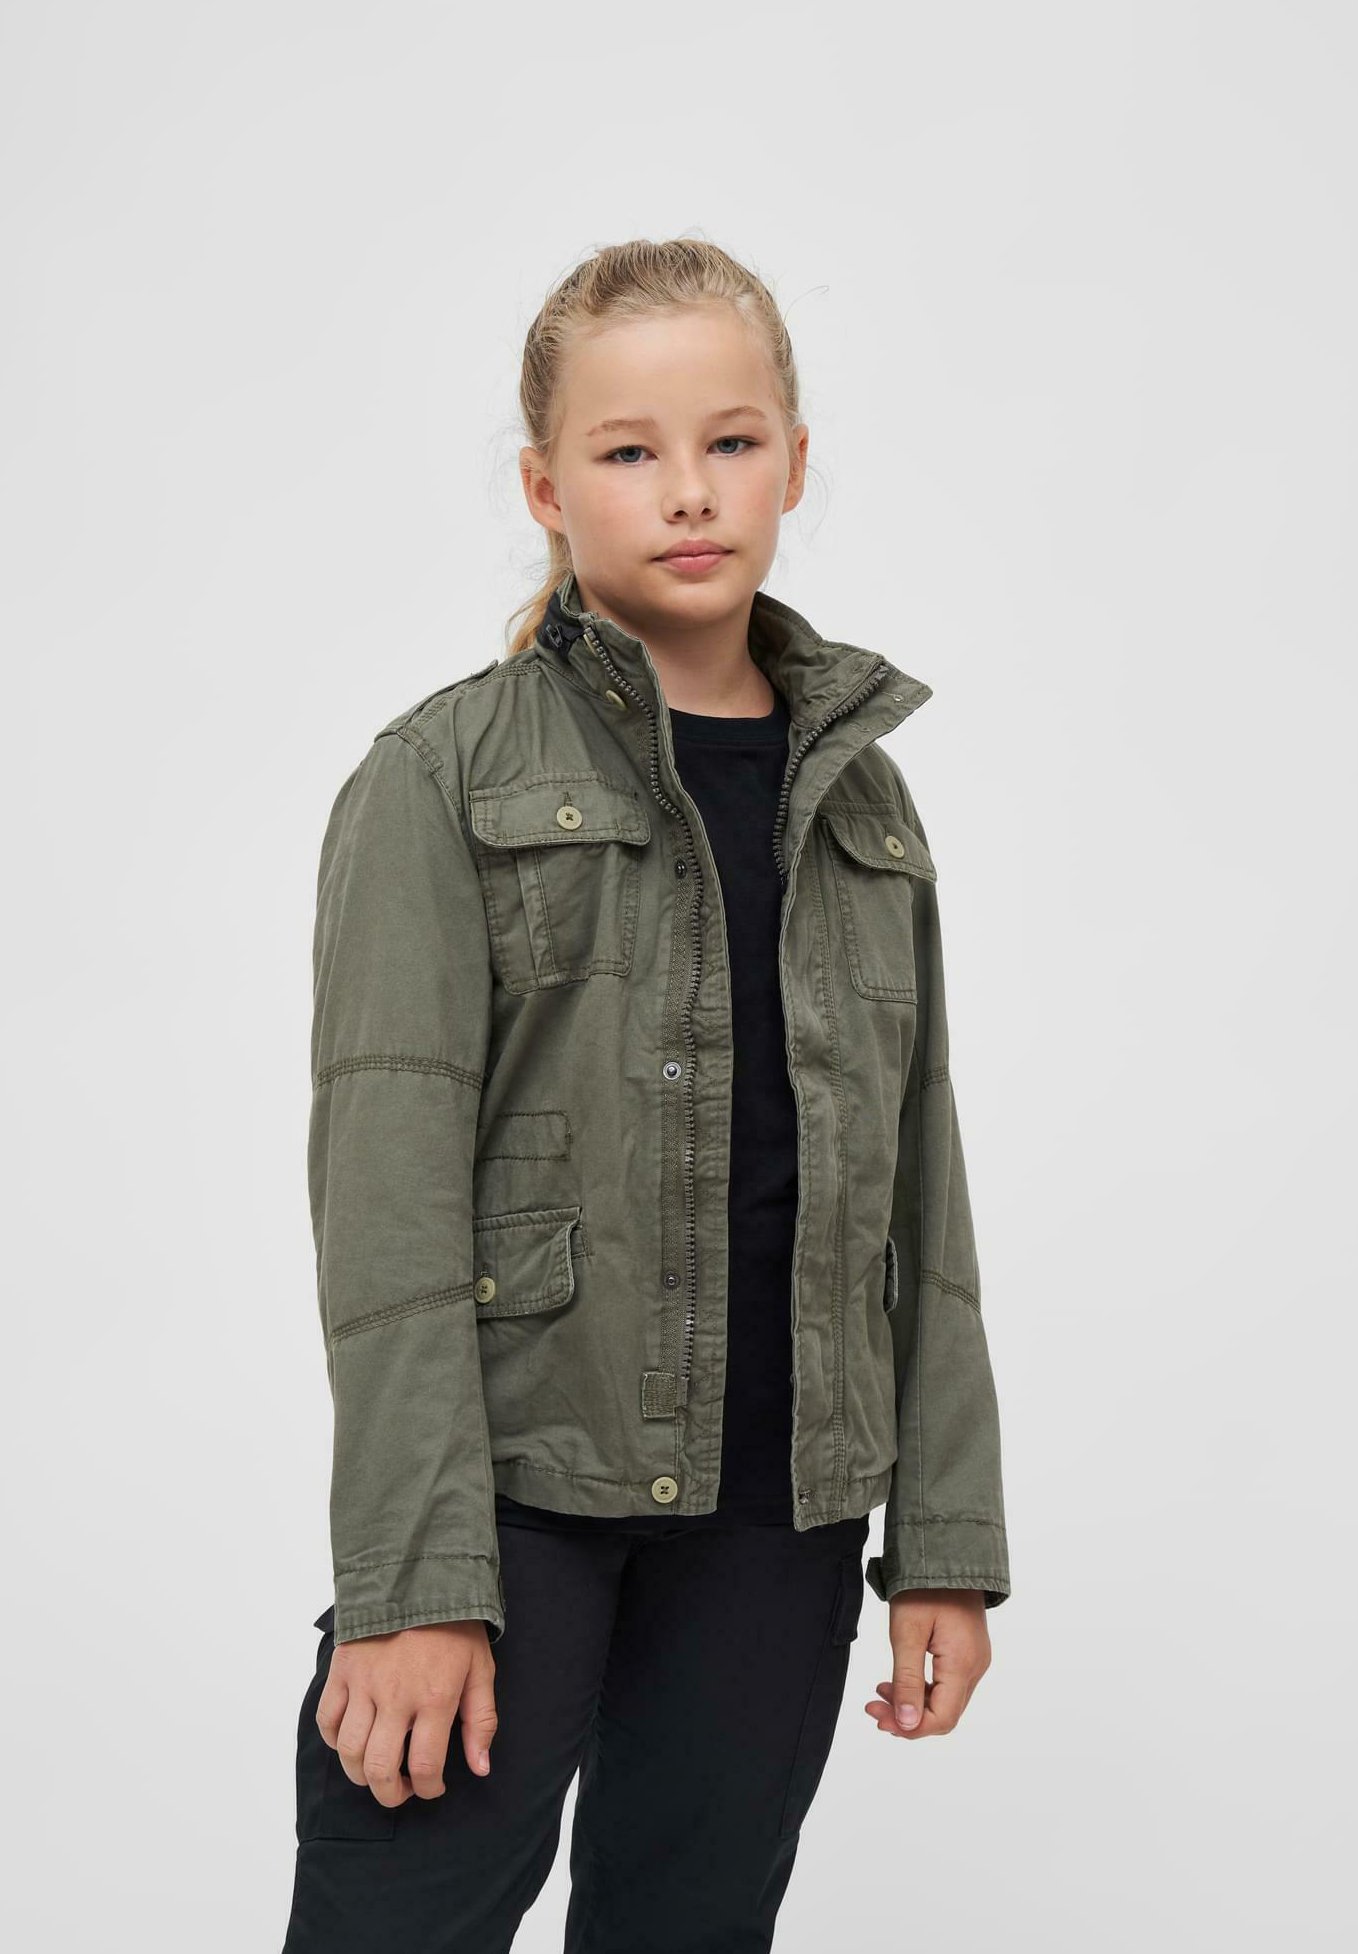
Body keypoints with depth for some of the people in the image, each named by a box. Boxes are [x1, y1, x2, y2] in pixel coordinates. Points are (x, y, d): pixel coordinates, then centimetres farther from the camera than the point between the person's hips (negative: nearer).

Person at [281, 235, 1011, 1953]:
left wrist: (947, 1543, 8)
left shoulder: (861, 798, 10)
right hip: (519, 1477, -4)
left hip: (778, 1517, 4)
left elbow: (916, 1188, 11)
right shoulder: (442, 781, -4)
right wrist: (410, 1586, -15)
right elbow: (387, 1200, -10)